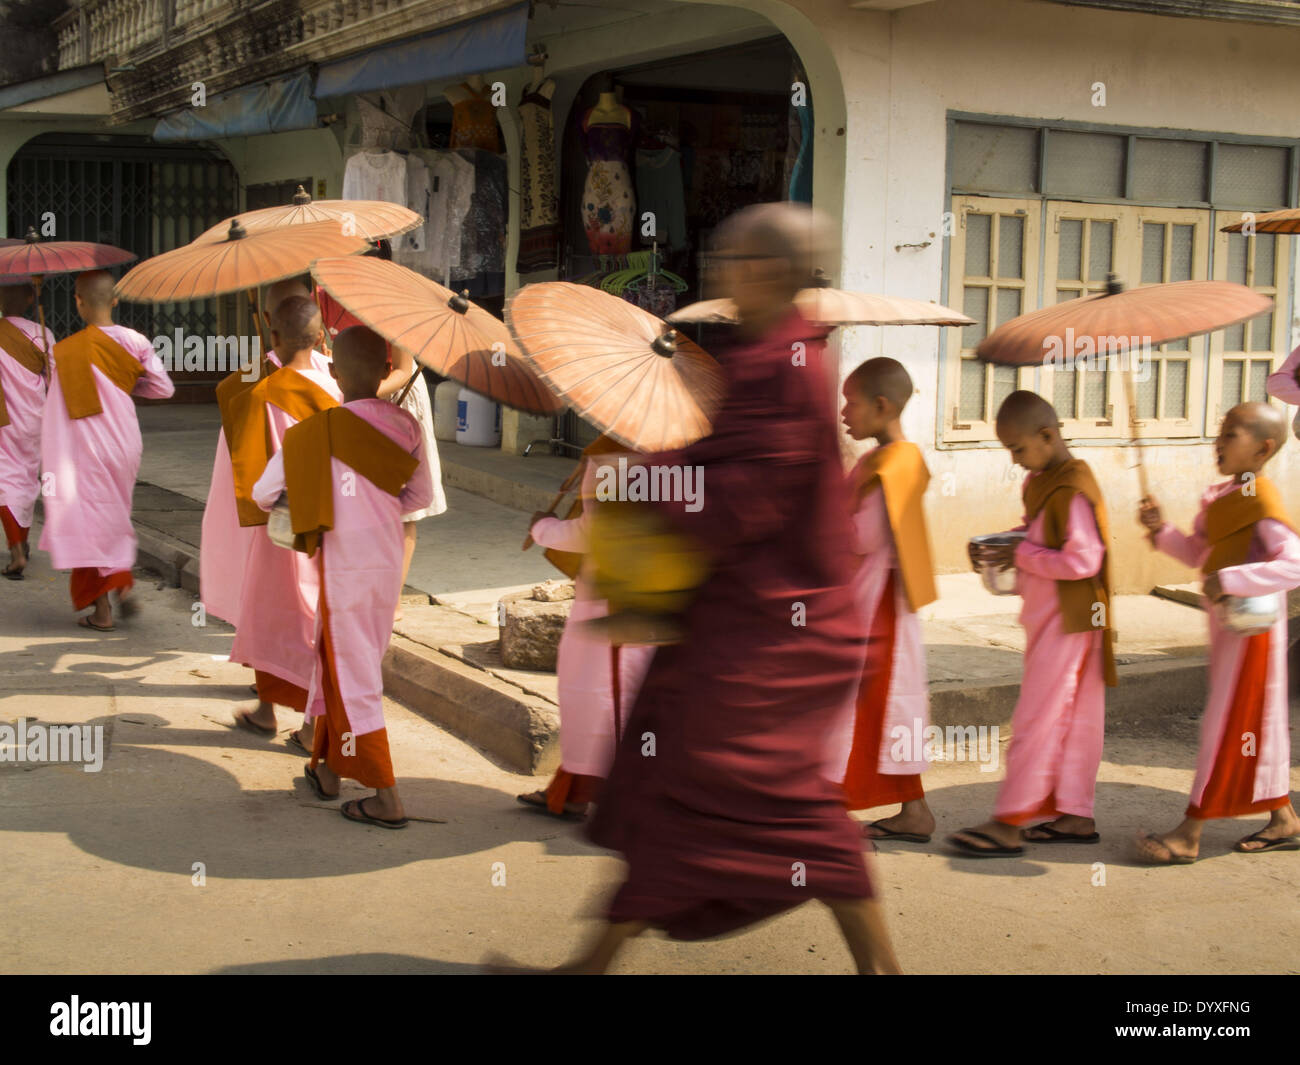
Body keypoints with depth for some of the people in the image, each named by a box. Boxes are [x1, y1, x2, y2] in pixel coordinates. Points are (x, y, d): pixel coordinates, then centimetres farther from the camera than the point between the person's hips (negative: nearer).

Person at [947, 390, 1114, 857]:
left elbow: (1082, 560, -25)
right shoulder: (1039, 481, 11)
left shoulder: (1072, 489, -19)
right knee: (1070, 719, 13)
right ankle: (1074, 816, 20)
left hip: (1068, 621, -10)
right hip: (1047, 619, 10)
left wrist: (1020, 555, -17)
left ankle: (1008, 824, -3)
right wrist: (998, 551, 4)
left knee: (1036, 718, -6)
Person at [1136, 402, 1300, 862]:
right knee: (1258, 723, 16)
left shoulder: (1262, 501, -19)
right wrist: (1162, 529, -1)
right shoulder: (1219, 498, 9)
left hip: (1252, 626, -9)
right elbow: (1195, 553, 16)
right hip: (1226, 622, 9)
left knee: (1227, 725, -4)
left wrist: (1230, 579, -33)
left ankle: (1189, 833, 0)